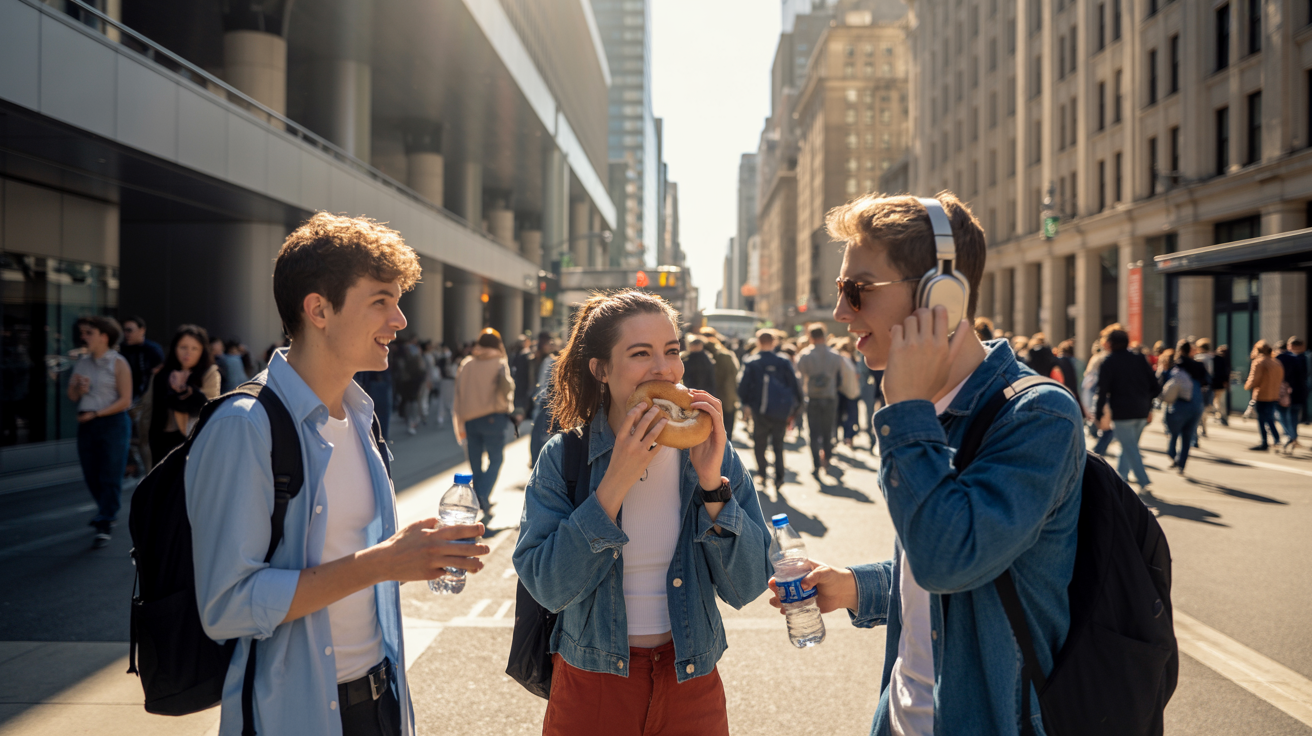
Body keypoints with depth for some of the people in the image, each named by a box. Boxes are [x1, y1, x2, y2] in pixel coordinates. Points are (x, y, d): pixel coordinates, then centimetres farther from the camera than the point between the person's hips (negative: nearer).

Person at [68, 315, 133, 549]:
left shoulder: (118, 363, -6)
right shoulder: (82, 362, 10)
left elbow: (125, 401, -10)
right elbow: (71, 395, 12)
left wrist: (96, 414, -15)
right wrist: (79, 389, -10)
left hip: (113, 422, -6)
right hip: (86, 424, 6)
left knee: (110, 477, -5)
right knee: (91, 476, 12)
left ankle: (104, 526, -2)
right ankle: (109, 513, 33)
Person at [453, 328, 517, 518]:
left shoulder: (466, 364, 7)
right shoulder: (500, 363, -4)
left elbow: (459, 393, 6)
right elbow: (507, 388, -16)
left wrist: (460, 422, 10)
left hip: (470, 418, 4)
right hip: (493, 418, -4)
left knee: (475, 461, 13)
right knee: (495, 459, 2)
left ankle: (479, 500, 18)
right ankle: (483, 494, -16)